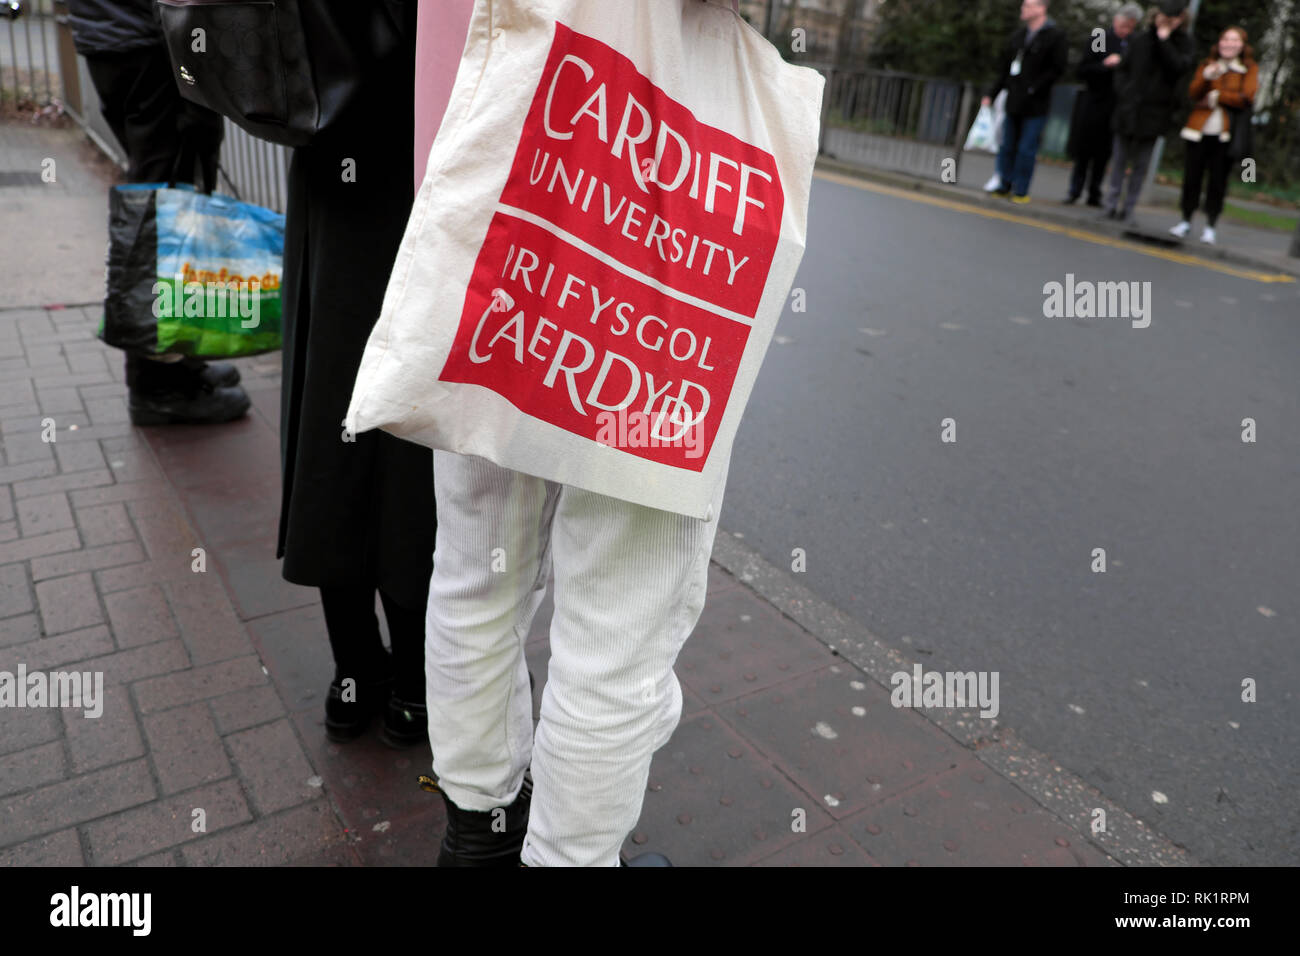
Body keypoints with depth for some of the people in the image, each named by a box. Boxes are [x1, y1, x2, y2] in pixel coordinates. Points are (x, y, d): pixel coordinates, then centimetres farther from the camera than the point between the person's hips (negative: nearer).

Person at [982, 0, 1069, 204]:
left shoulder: (1055, 36, -6)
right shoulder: (1019, 34, 13)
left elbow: (1057, 70, -10)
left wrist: (1033, 89, -16)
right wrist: (991, 94, 10)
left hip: (1035, 105, -6)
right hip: (1013, 102, 6)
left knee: (1026, 149, -3)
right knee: (1007, 146, 10)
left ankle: (1021, 191, 4)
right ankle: (1005, 185, 21)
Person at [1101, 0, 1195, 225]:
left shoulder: (1182, 43, 2)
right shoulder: (1141, 40, 7)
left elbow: (1179, 67, -15)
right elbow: (1122, 69, 12)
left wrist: (1164, 40, -16)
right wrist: (1122, 93, -3)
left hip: (1153, 112, -2)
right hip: (1129, 110, 2)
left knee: (1141, 163, 3)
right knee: (1120, 159, 5)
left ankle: (1128, 208, 7)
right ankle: (1112, 204, 10)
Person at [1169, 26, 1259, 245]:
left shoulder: (1250, 69, 9)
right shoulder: (1206, 65, 15)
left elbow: (1246, 97, -5)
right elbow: (1193, 93, -2)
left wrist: (1216, 96, -5)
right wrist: (1206, 77, -19)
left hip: (1225, 134, -2)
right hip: (1200, 130, 2)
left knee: (1218, 181, -1)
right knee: (1191, 177, 3)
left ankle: (1210, 227, 6)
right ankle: (1186, 221, 16)